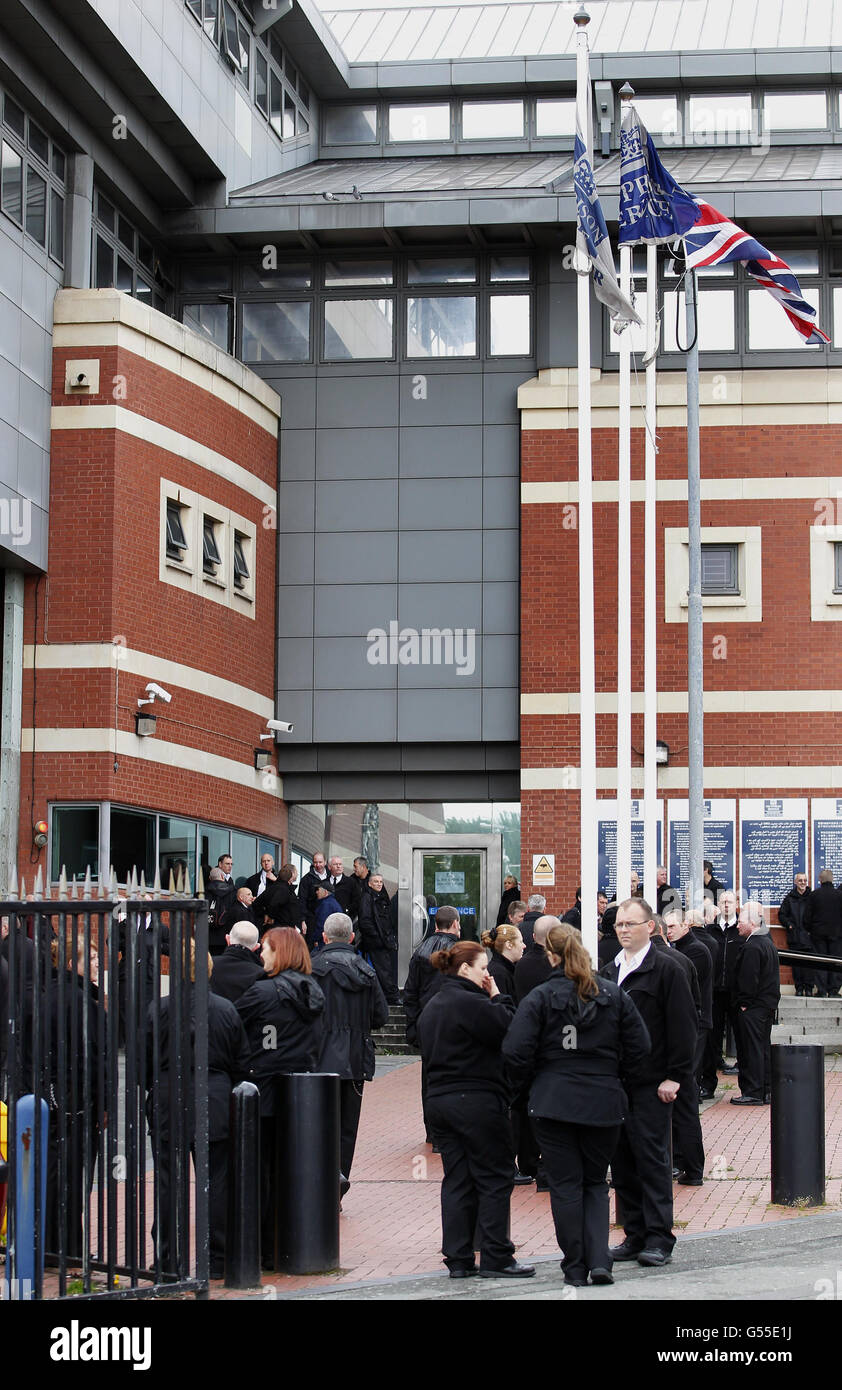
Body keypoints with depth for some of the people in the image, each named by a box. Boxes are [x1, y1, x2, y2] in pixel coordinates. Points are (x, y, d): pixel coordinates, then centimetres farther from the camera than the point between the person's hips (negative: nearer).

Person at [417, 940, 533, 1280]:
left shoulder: (432, 1007, 14)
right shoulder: (471, 1002, -16)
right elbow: (509, 1032, -17)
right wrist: (499, 998, -4)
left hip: (439, 1099, 9)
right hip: (478, 1100, -9)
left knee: (457, 1181, 9)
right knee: (495, 1178, 0)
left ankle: (458, 1260, 9)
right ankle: (495, 1259, 0)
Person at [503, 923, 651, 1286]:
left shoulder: (540, 997, -7)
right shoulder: (615, 996, 1)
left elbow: (516, 1052, -13)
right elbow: (639, 1049, 1)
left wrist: (526, 1081, 7)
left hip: (553, 1103, -2)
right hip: (603, 1105, 2)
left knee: (565, 1185, 6)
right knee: (595, 1181, 15)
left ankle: (575, 1267, 8)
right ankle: (599, 1261, 0)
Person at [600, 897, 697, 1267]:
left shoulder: (665, 969, -5)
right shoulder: (608, 972, 16)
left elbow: (682, 1025, -8)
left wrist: (675, 1076, -13)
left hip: (651, 1083, -7)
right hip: (614, 1081, 7)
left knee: (652, 1158, -6)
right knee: (622, 1159, 7)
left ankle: (659, 1239, -3)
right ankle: (635, 1236, 14)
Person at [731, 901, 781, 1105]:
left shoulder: (752, 947, -18)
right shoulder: (768, 942, 13)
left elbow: (748, 979, -21)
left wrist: (743, 1003, -13)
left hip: (752, 1008, -10)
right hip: (768, 1004, 10)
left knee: (751, 1050, -5)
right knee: (764, 1048, 13)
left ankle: (753, 1092, -3)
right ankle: (766, 1091, 18)